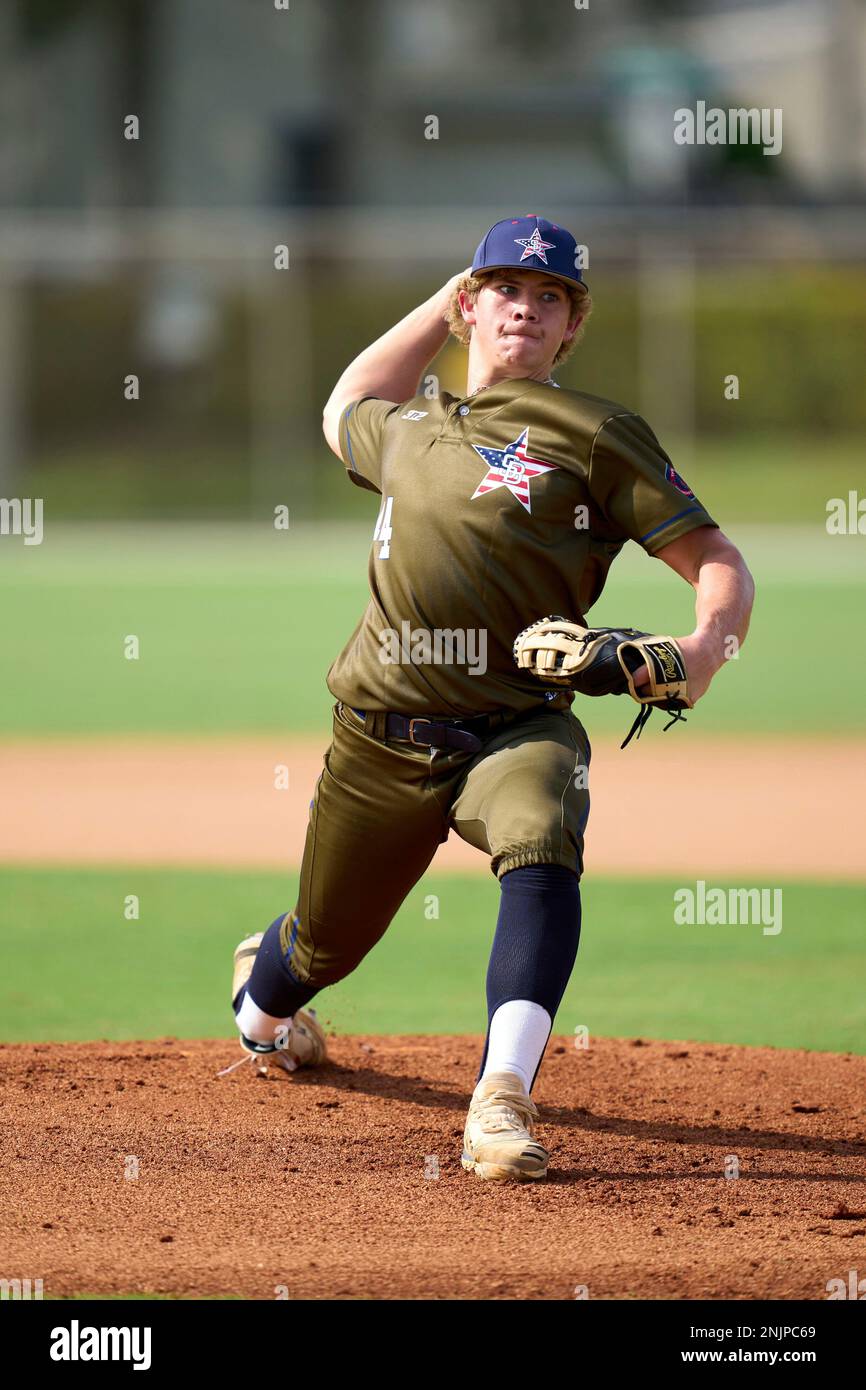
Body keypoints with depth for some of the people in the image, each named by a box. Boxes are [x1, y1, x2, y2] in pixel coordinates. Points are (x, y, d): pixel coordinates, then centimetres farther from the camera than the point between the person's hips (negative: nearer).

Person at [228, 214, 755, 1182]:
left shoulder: (597, 433, 2)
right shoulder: (406, 431, 18)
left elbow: (719, 564, -3)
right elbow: (347, 408, 44)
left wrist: (703, 648, -25)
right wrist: (444, 302, 35)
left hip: (516, 727, -4)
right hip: (381, 735, 4)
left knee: (541, 855, -35)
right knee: (328, 939, 14)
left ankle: (503, 1101, -43)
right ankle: (261, 996, 51)